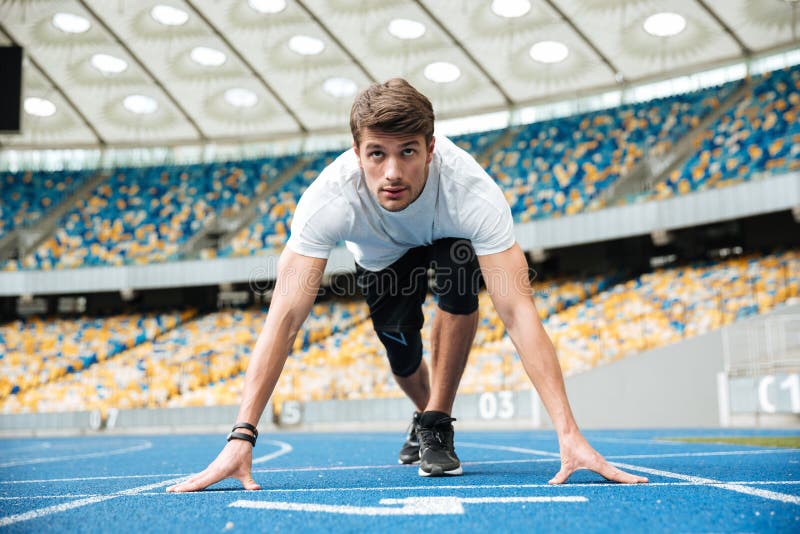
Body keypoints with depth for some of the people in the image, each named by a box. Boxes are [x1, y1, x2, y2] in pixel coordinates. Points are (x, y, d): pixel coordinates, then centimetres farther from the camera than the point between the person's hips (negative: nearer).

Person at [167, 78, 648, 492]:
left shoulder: (471, 192, -44)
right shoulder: (330, 198, -41)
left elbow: (518, 311, -47)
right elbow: (285, 318, -42)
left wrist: (569, 434, -54)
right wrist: (242, 438, -49)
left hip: (449, 240, -1)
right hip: (380, 257, 2)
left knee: (458, 274, -33)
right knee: (402, 354, -6)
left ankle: (436, 425, -12)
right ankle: (427, 417, 34)